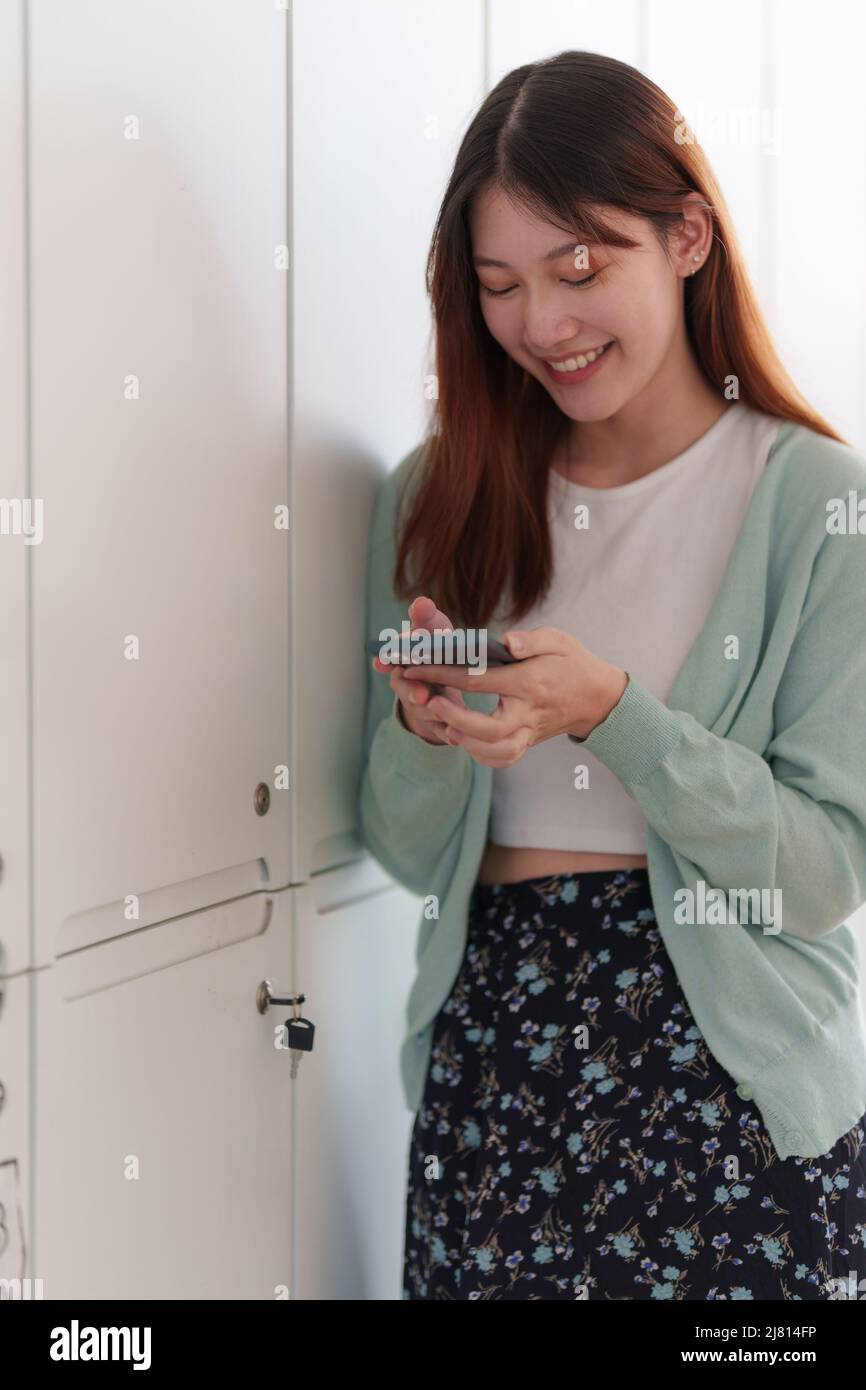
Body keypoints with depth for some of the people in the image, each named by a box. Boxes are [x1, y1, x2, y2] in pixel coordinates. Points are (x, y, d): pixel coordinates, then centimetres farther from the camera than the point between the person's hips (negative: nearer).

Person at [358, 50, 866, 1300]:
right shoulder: (437, 502, 4)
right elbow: (413, 855, 6)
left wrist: (612, 713, -22)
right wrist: (425, 729, -15)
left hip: (736, 1071, -3)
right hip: (490, 1066, 3)